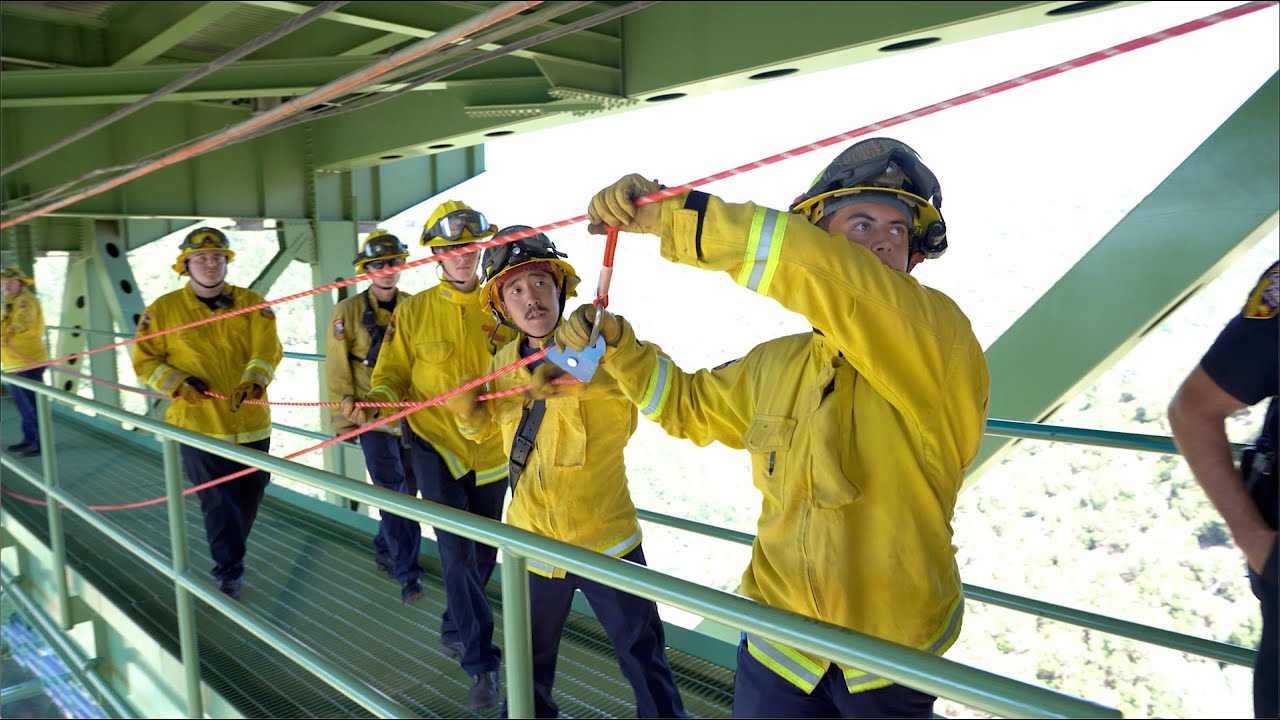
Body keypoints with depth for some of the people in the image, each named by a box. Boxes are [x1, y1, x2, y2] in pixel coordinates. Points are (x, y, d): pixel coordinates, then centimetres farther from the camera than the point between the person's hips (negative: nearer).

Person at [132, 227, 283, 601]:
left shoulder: (251, 303, 2)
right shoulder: (164, 309, 1)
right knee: (219, 501, 0)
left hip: (252, 422, 2)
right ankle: (228, 571, 14)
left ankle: (229, 552, 40)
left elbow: (268, 349, -9)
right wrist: (177, 383, -12)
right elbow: (145, 361, 6)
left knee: (249, 495, 15)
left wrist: (253, 380, -28)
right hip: (199, 424, -2)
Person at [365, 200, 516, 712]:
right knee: (457, 553, -9)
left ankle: (455, 628, 41)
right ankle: (481, 663, 1)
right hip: (436, 444, -2)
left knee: (483, 554, 15)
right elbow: (394, 371, 2)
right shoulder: (414, 311, -2)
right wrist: (380, 398, -17)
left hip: (491, 448, 2)